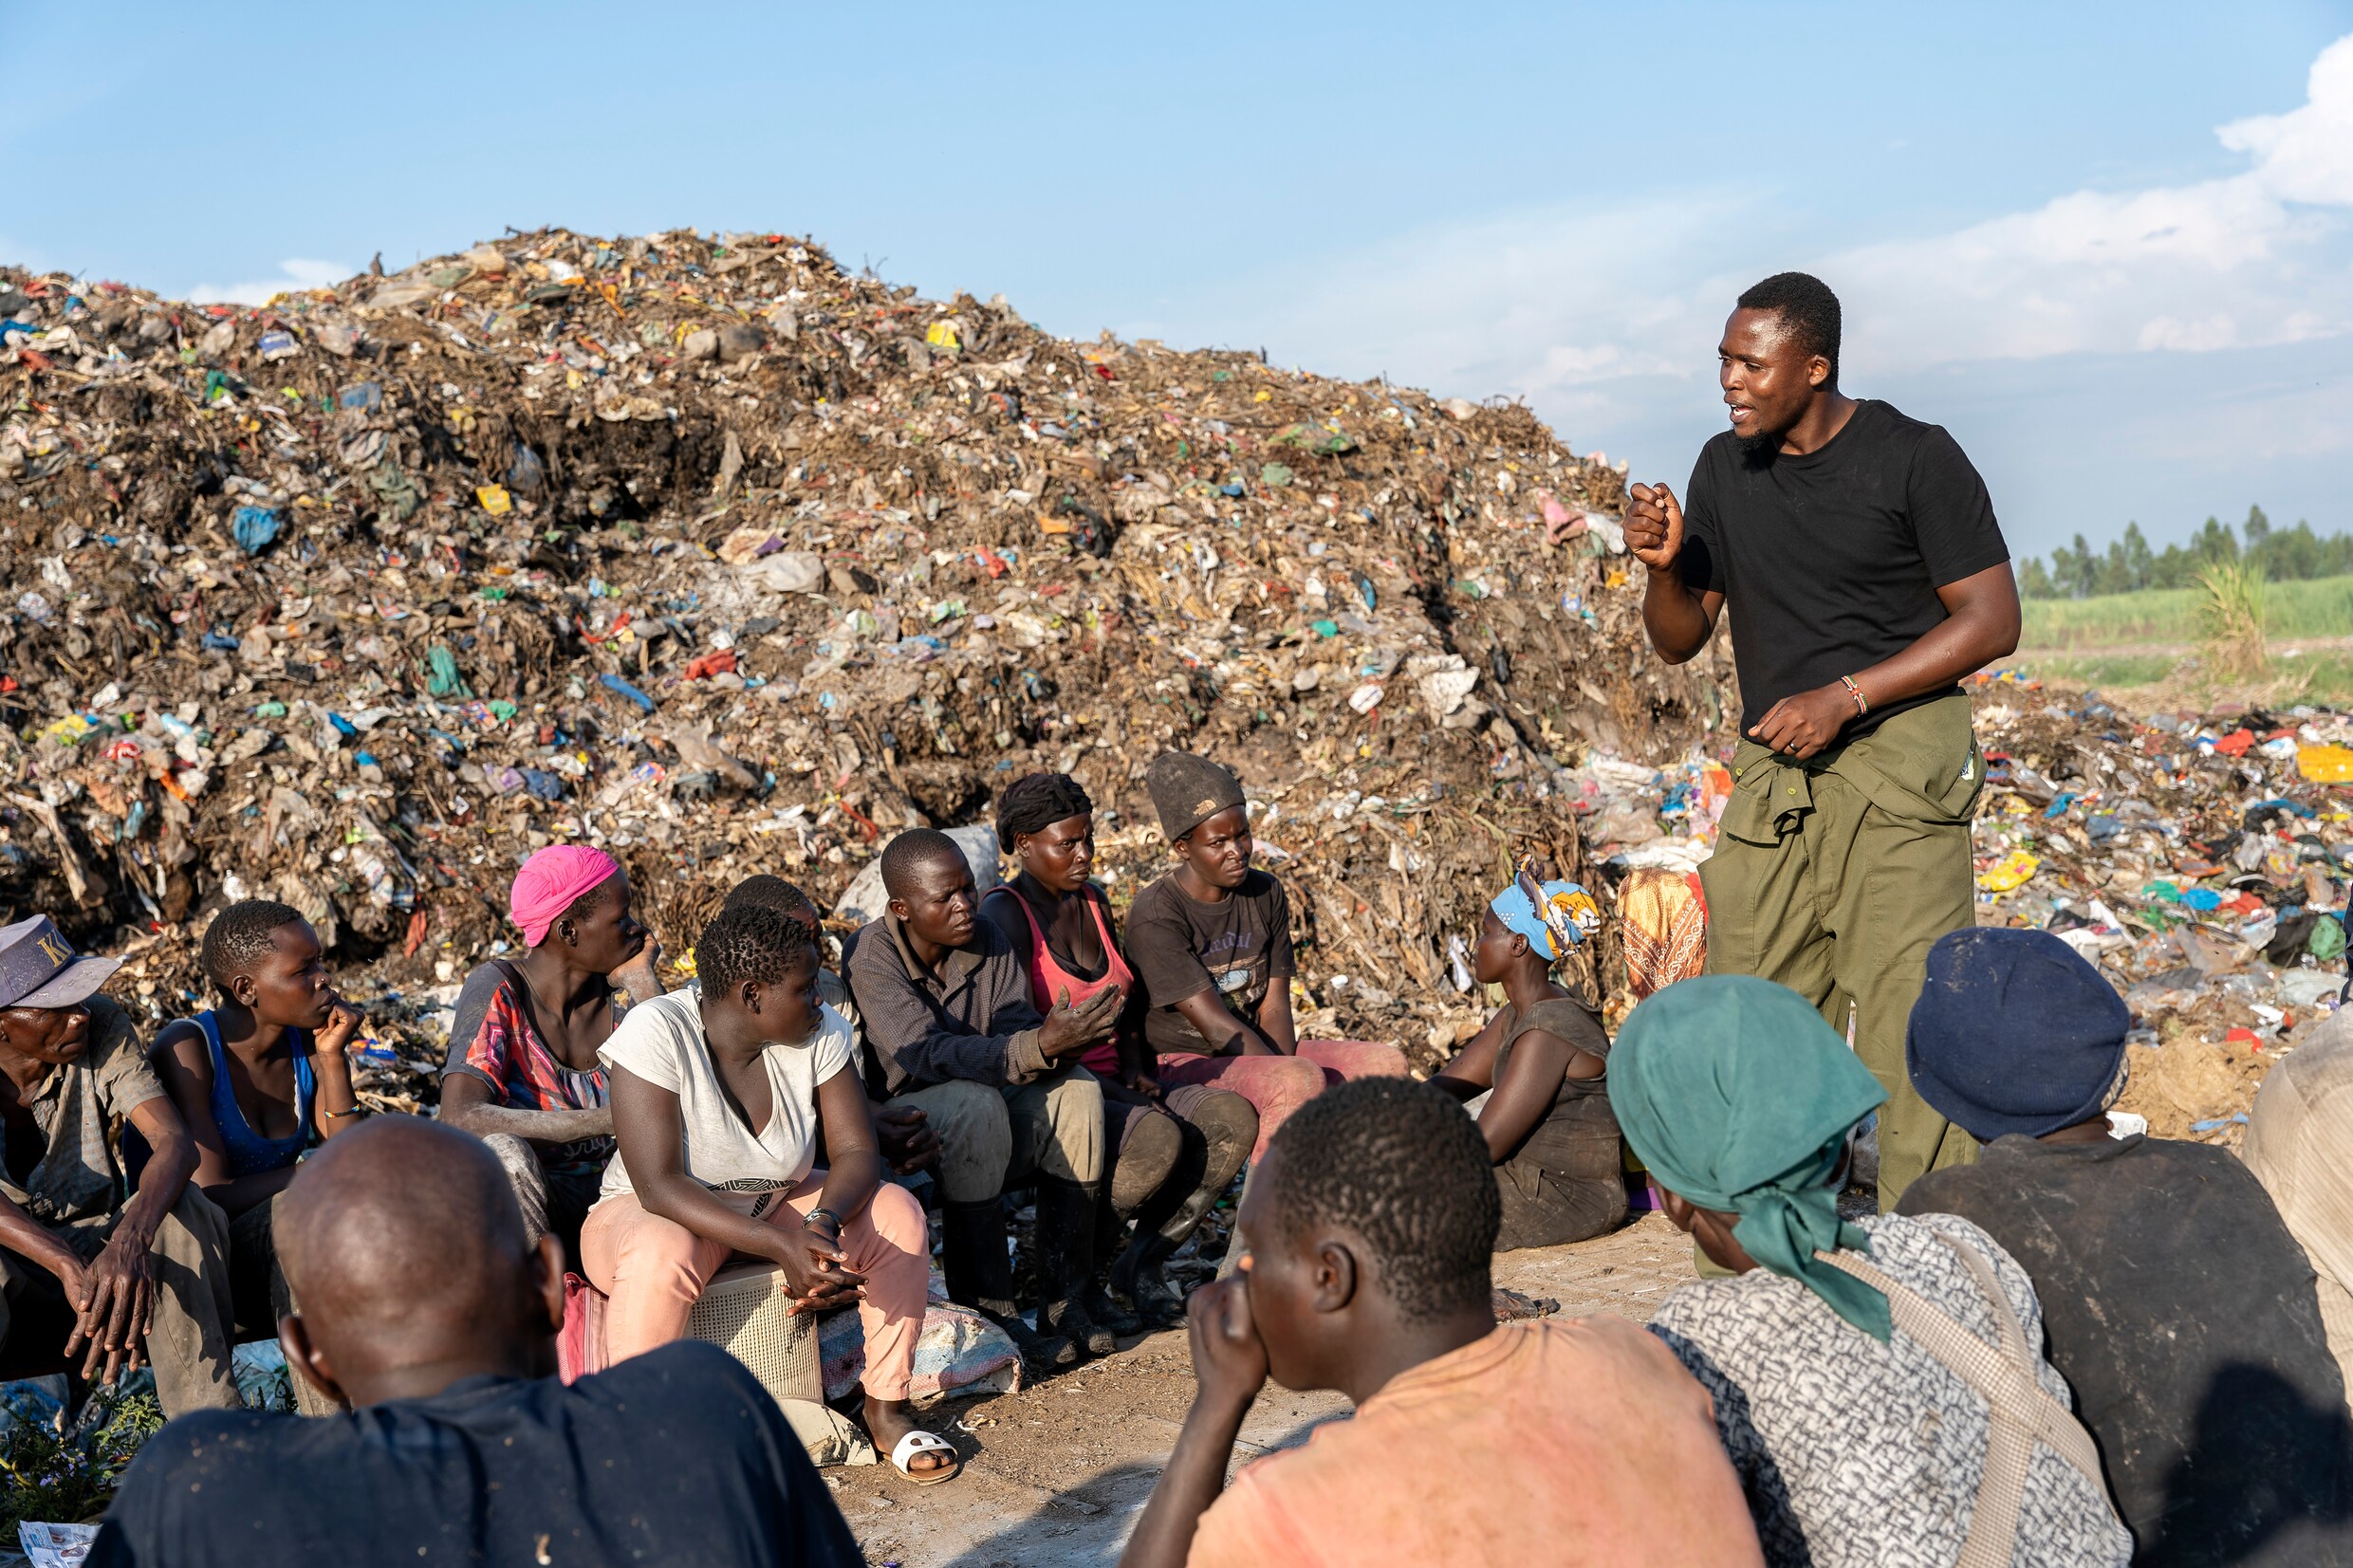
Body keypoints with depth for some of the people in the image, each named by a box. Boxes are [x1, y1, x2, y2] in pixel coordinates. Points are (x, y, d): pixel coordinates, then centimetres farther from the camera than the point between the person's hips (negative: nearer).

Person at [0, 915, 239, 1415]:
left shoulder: (102, 1027, -11)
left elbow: (175, 1142, -24)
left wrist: (130, 1240, -45)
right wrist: (69, 1268, -48)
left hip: (97, 1246, 3)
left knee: (182, 1207, -30)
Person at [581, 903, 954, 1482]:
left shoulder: (819, 1031, -13)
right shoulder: (657, 1032, -27)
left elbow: (856, 1152, -13)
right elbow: (660, 1185, -32)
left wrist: (824, 1221, -36)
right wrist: (781, 1245, -42)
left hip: (775, 1204, 5)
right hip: (655, 1215, -5)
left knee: (895, 1212, -16)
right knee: (664, 1254, -38)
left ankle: (887, 1409, -3)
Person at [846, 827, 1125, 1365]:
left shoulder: (987, 941, -1)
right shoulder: (872, 957, -19)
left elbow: (1016, 1029, -7)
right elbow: (926, 1055, -31)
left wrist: (1063, 1041, -32)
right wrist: (1039, 1046, -42)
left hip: (978, 1113, 6)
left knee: (1073, 1087, -19)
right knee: (973, 1103, -35)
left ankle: (1066, 1300, -17)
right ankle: (989, 1316, -30)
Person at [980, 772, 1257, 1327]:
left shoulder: (1093, 902, 14)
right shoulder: (1005, 913, -10)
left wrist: (1134, 1073, 5)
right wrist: (1105, 1090, -22)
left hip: (1108, 1087, 8)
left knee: (1233, 1116, -17)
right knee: (1158, 1137, -34)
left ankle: (1142, 1261, -6)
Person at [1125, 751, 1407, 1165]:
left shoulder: (1266, 895, 4)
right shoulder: (1155, 918, -17)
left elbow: (1274, 1009, -1)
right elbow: (1217, 1026, -21)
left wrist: (1285, 1065, -19)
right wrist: (1288, 1083, -23)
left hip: (1260, 1053, 8)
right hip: (1184, 1064, -8)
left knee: (1387, 1064, -7)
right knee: (1301, 1082, -33)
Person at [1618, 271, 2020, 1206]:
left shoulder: (1914, 459, -5)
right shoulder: (1724, 469, 10)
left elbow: (1992, 622, -7)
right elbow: (1678, 641, 16)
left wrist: (1844, 696, -15)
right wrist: (1662, 568, -6)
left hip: (1899, 756, -5)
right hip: (1771, 772, 5)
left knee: (1904, 1015, -10)